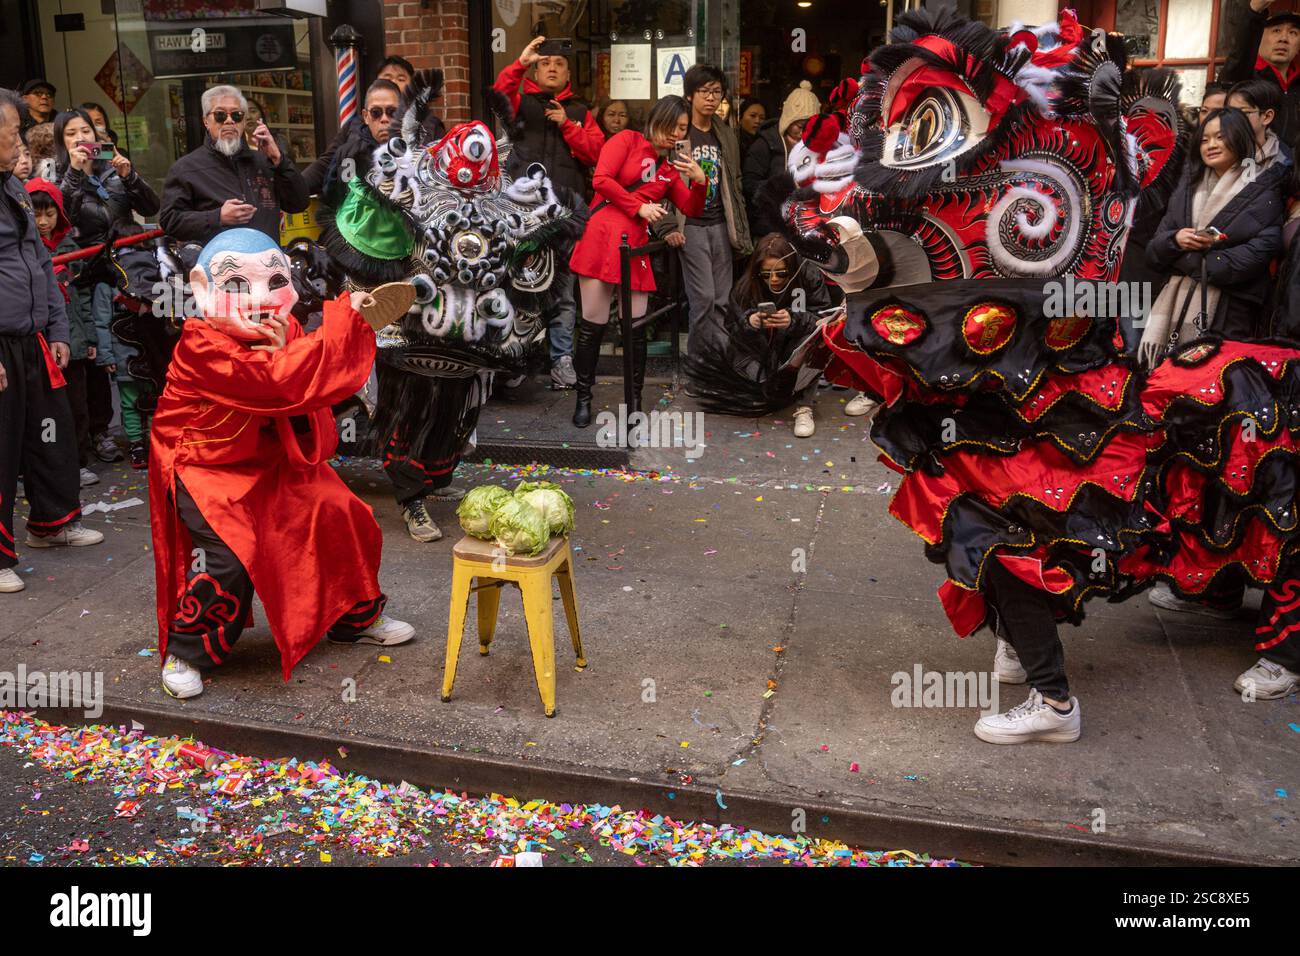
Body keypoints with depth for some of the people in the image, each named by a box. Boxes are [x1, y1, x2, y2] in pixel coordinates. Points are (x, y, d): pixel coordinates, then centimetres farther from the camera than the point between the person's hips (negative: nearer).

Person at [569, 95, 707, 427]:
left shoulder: (671, 166, 20)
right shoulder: (627, 140, 5)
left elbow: (692, 210, 17)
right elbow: (601, 179, -8)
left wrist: (700, 181, -1)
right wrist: (639, 207, -6)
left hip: (636, 247, 5)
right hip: (601, 237, -5)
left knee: (636, 328, 4)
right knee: (593, 325, -2)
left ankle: (634, 403, 16)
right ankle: (583, 398, 12)